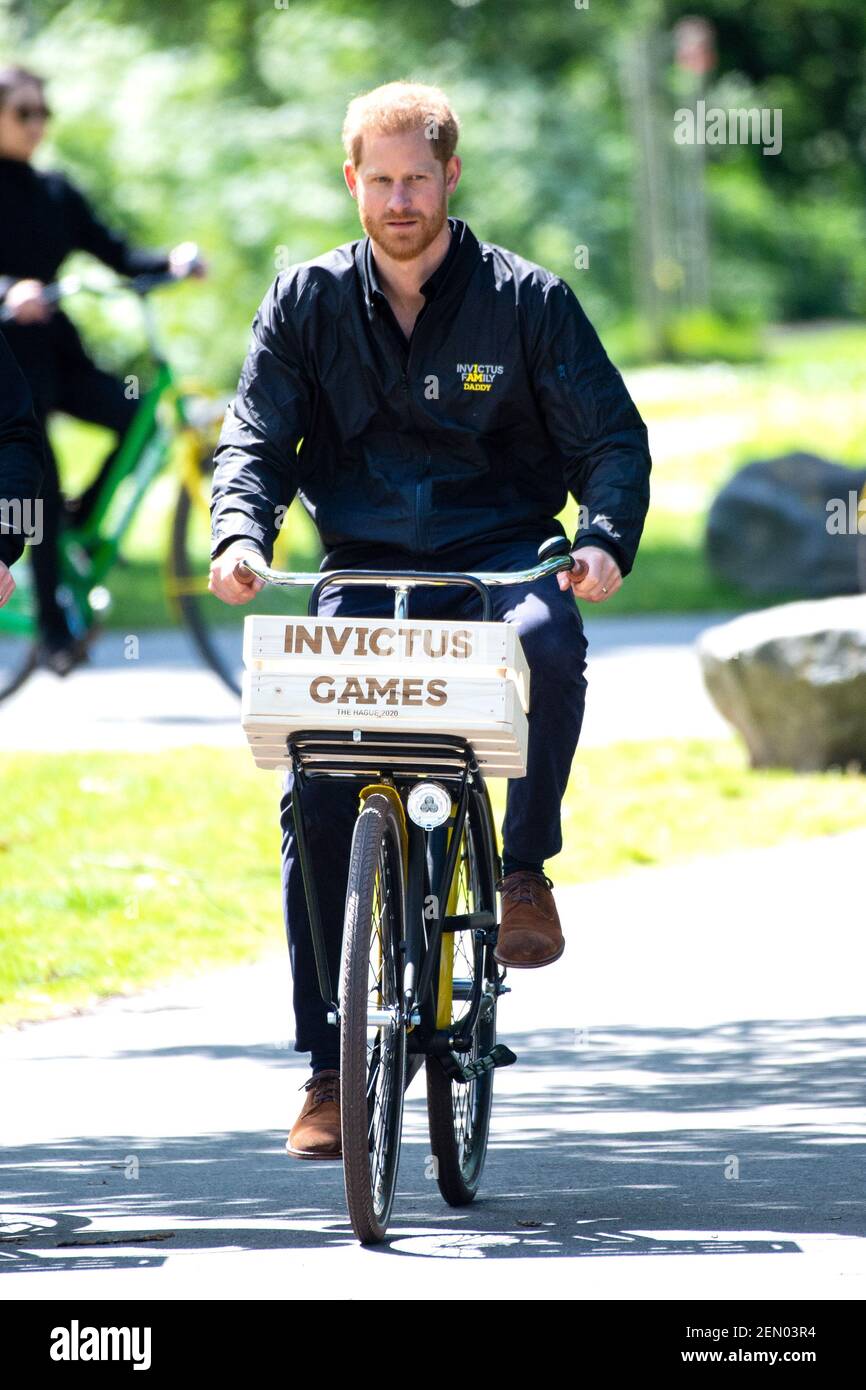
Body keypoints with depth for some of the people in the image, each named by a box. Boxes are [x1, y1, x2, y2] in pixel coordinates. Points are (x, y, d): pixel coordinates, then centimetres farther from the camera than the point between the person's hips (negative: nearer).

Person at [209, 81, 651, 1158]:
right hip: (365, 573, 2)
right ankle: (331, 1065, -6)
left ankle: (524, 868, -17)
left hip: (500, 560, -2)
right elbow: (256, 435, 5)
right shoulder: (307, 303, 6)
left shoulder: (525, 300, 1)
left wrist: (605, 537, -20)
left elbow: (610, 434, 0)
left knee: (547, 642, -38)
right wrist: (240, 531, -17)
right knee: (317, 797, -15)